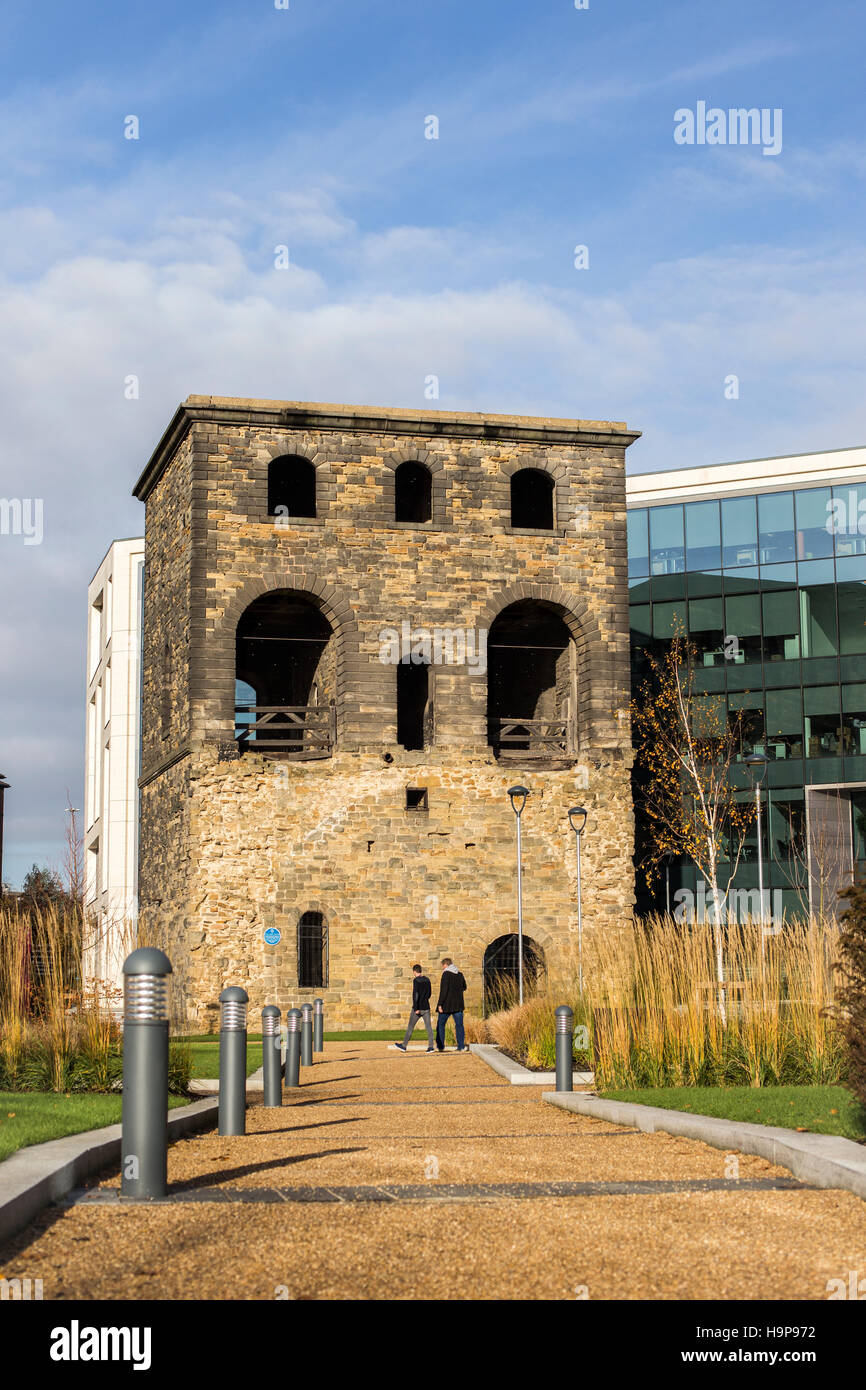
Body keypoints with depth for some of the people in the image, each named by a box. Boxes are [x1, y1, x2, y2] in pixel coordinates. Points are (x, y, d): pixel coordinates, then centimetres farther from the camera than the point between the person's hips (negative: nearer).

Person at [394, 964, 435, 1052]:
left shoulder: (416, 980, -11)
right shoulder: (427, 980, 7)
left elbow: (415, 994, -17)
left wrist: (416, 1008, -18)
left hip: (418, 1008, -5)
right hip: (426, 1007, 5)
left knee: (410, 1027, 6)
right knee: (428, 1027, 1)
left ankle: (404, 1045, 14)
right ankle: (431, 1047, -6)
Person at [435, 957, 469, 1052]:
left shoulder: (446, 974, -11)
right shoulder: (459, 974, 7)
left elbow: (444, 990, -17)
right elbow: (464, 987, 22)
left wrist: (440, 1004, -16)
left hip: (446, 1005, -5)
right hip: (458, 1005, 5)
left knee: (440, 1024, 9)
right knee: (459, 1025, 5)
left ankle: (440, 1046, 11)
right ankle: (461, 1047, -2)